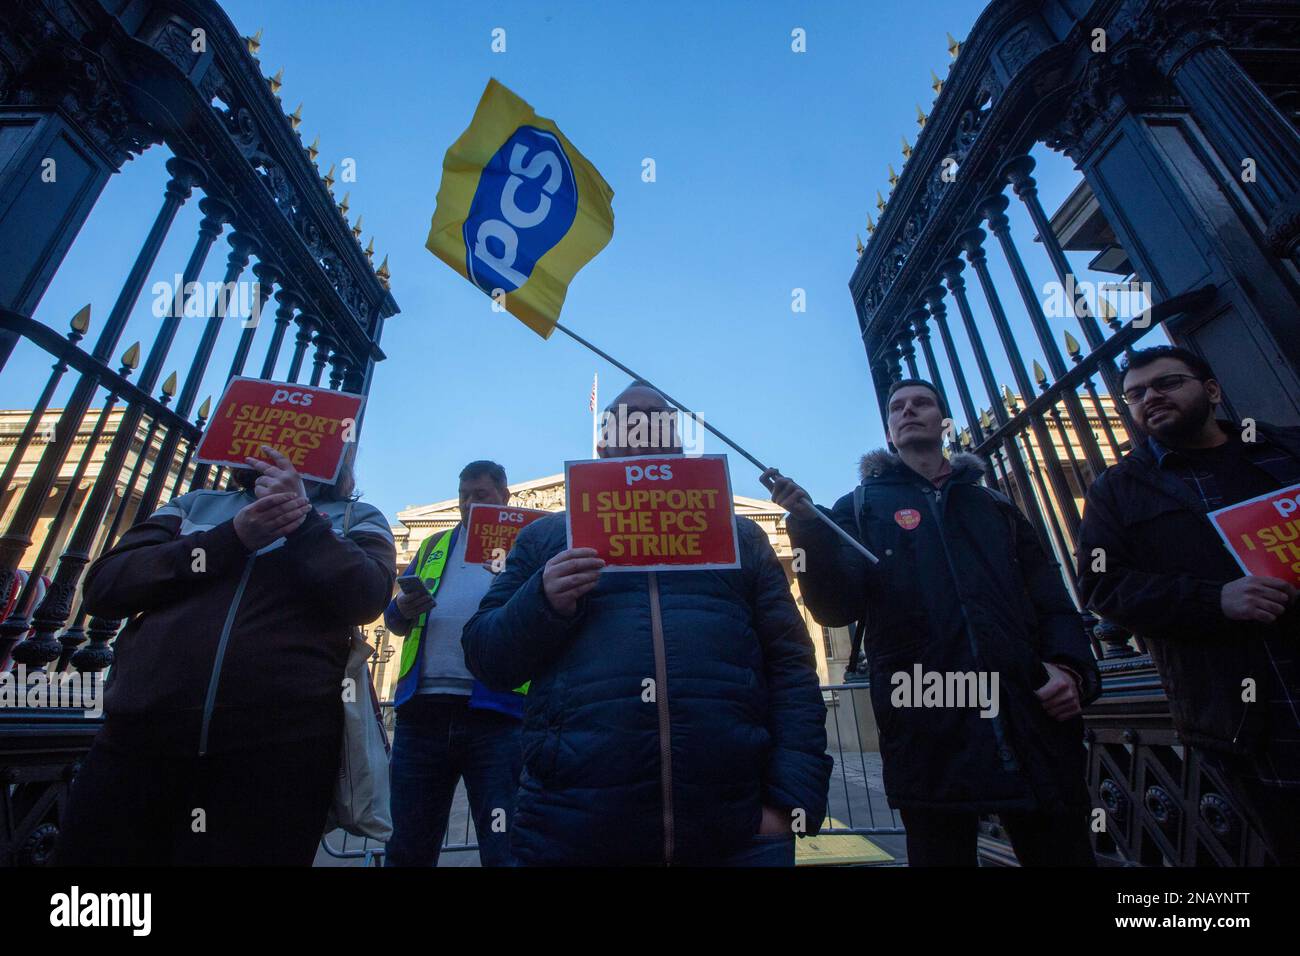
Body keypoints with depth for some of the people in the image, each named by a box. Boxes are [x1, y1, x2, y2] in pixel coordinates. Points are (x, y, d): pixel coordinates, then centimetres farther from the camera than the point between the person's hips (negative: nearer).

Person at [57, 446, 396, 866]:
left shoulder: (358, 518, 8)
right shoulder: (196, 504, 17)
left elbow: (366, 599, -9)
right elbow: (102, 587, 4)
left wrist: (303, 516, -9)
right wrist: (233, 537, -9)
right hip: (139, 739, 3)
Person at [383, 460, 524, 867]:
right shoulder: (436, 545, 19)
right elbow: (393, 619, 19)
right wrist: (402, 611, -5)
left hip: (495, 711, -3)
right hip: (422, 709, 4)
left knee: (503, 848, 4)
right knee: (408, 848, 15)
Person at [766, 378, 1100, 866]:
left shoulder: (993, 504, 18)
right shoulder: (861, 508, 7)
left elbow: (1054, 599, 16)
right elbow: (836, 608, -5)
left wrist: (1071, 666, -4)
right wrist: (808, 525, -20)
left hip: (1035, 723, 4)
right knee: (941, 851, 8)